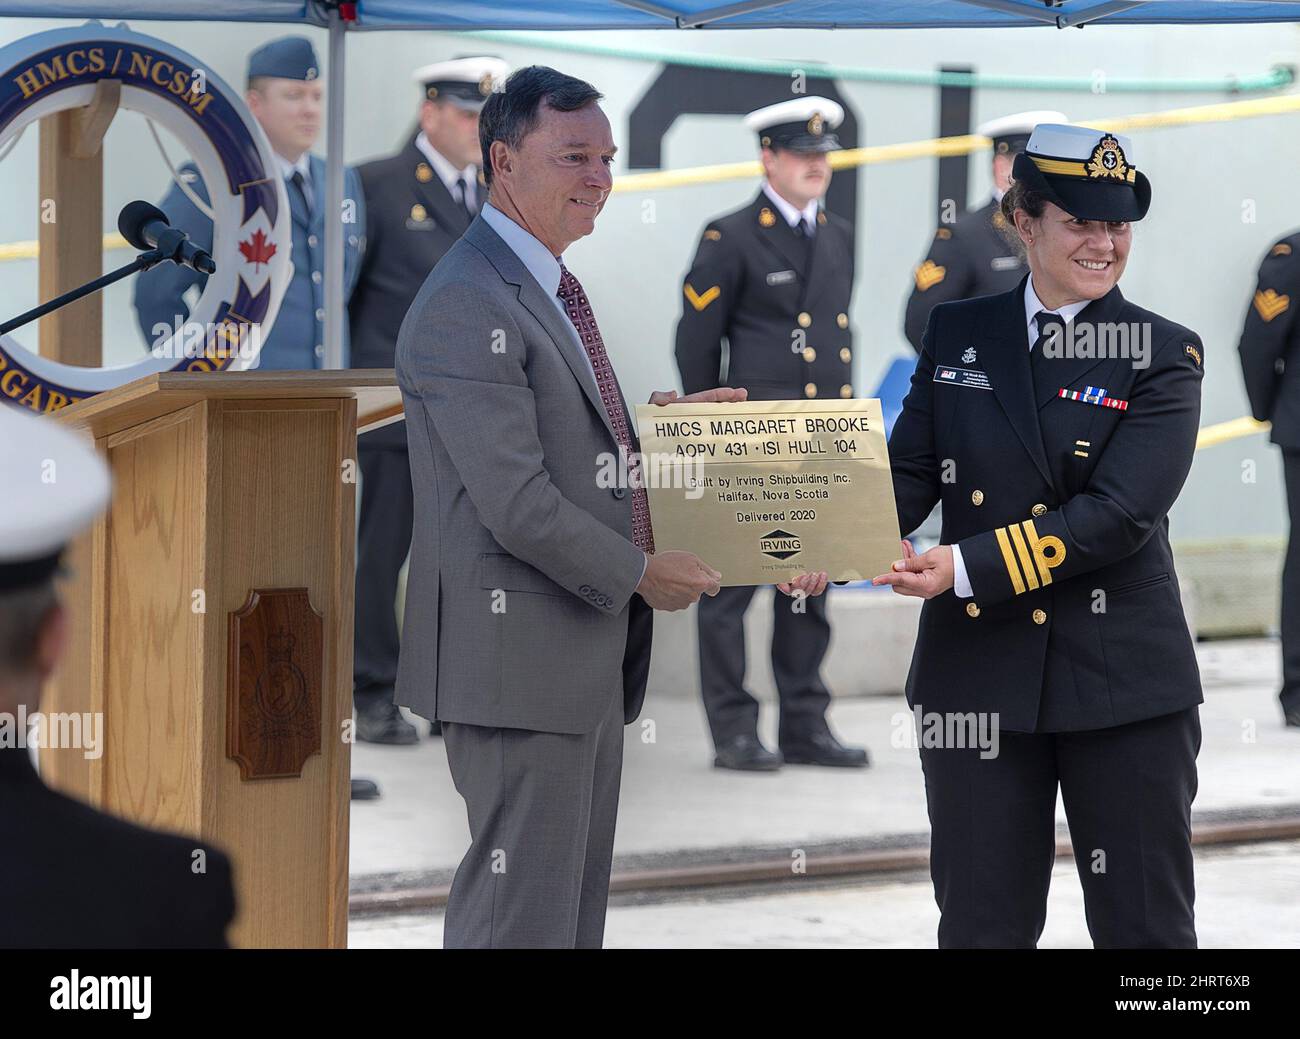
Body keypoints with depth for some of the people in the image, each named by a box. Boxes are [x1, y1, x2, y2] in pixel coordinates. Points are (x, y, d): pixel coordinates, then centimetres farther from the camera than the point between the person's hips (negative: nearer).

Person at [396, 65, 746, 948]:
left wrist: (654, 422, 10)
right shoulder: (467, 306, -17)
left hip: (586, 652, 10)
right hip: (517, 655, -10)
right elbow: (515, 502, -21)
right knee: (521, 910, -7)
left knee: (577, 905, 13)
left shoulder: (551, 289, 17)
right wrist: (638, 573, -13)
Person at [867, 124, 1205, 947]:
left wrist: (968, 569, -22)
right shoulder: (958, 334, 8)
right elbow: (910, 473, 4)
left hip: (1122, 682, -3)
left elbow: (1120, 513, -15)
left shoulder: (1163, 355, -4)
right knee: (981, 924, 9)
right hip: (979, 675, 3)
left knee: (1145, 925, 4)